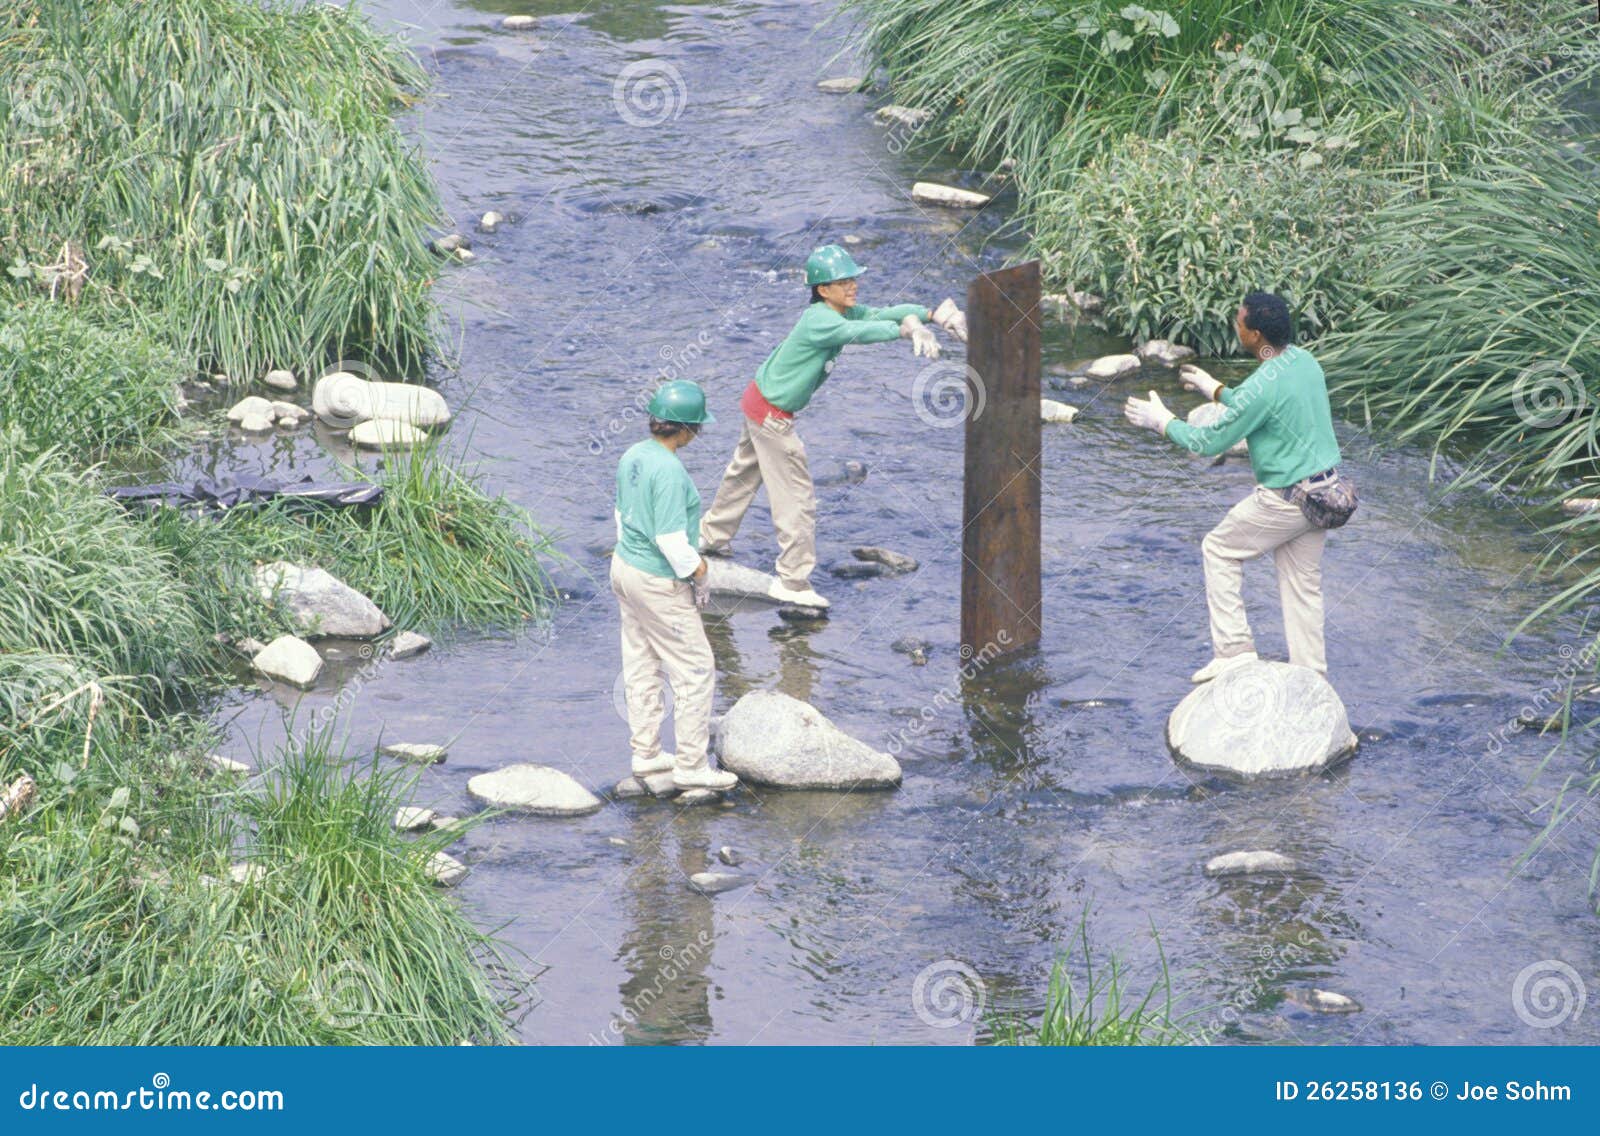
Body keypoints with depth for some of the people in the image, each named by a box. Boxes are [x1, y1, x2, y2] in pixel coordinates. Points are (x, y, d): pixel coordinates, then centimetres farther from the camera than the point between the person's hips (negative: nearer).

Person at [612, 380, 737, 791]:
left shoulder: (632, 457, 0)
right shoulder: (669, 471, -28)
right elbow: (670, 537, -27)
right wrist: (693, 566, -11)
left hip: (625, 567, 9)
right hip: (660, 584, -9)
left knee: (641, 667, 19)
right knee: (695, 671, 3)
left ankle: (645, 753, 30)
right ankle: (691, 765, 8)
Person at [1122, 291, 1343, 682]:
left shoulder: (1263, 386, -26)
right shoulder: (1304, 361, 1)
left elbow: (1210, 442, -14)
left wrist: (1163, 422, 0)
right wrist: (1216, 390, 32)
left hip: (1286, 500, -8)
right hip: (1326, 487, 8)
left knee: (1220, 550, 11)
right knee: (1302, 581, 17)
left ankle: (1234, 650, 9)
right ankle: (1311, 673, 19)